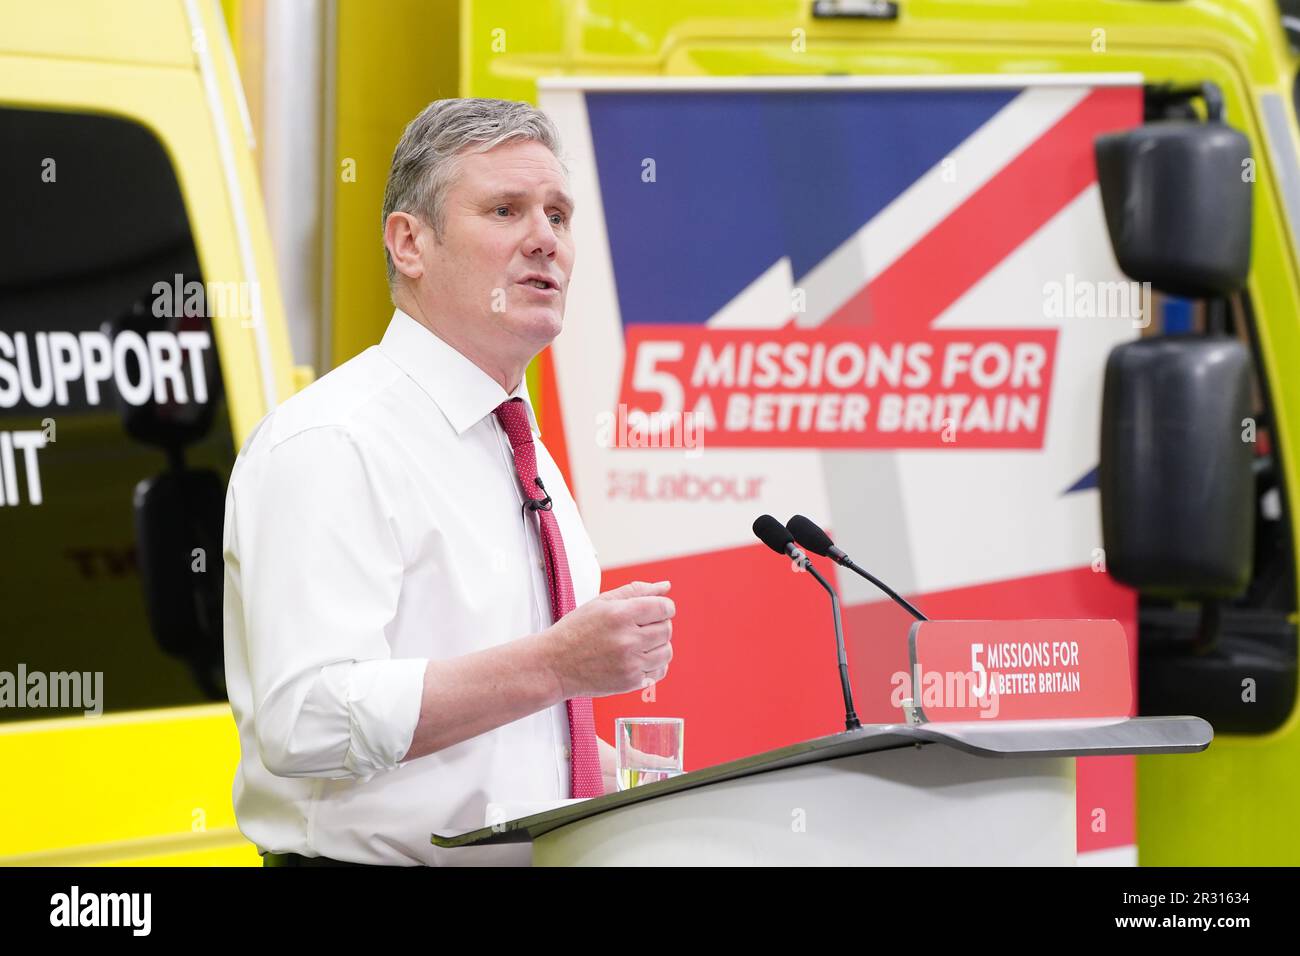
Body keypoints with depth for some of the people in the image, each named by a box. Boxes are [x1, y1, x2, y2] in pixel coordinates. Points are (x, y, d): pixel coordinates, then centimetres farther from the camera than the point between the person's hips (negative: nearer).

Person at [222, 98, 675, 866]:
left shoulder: (528, 456, 17)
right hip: (368, 860, -6)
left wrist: (601, 774, 8)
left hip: (545, 861, 6)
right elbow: (307, 723, -24)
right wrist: (554, 664, -25)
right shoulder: (331, 448, -11)